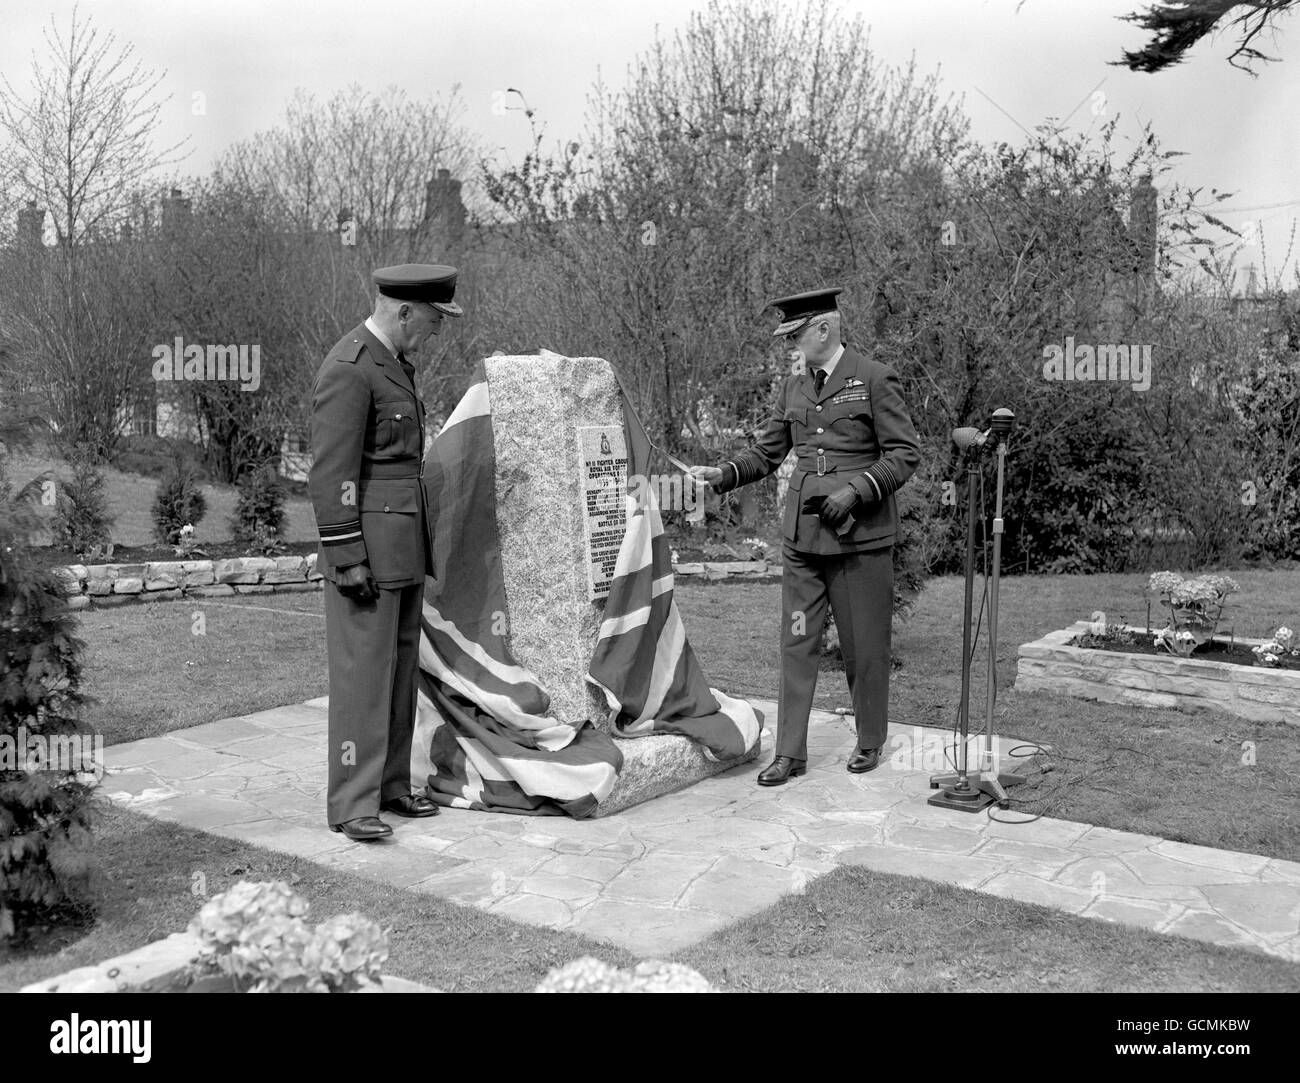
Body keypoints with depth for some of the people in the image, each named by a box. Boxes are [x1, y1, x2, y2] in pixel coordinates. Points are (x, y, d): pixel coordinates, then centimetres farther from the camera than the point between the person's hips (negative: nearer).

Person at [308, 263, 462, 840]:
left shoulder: (390, 361, 15)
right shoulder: (347, 371, -17)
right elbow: (331, 474, -20)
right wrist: (347, 559, -22)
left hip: (403, 544, 10)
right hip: (365, 549, -10)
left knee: (399, 665, 12)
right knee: (362, 672, -7)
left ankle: (390, 783, 21)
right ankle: (352, 804, 0)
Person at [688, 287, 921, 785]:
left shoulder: (874, 379, -5)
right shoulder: (793, 388, 12)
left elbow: (905, 454, -6)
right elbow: (766, 451, 15)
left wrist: (856, 489, -18)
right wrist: (725, 474, -3)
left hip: (860, 536, -5)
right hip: (801, 535, 5)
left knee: (864, 645, 6)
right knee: (796, 643, 3)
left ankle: (869, 741, 25)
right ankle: (790, 753, 9)